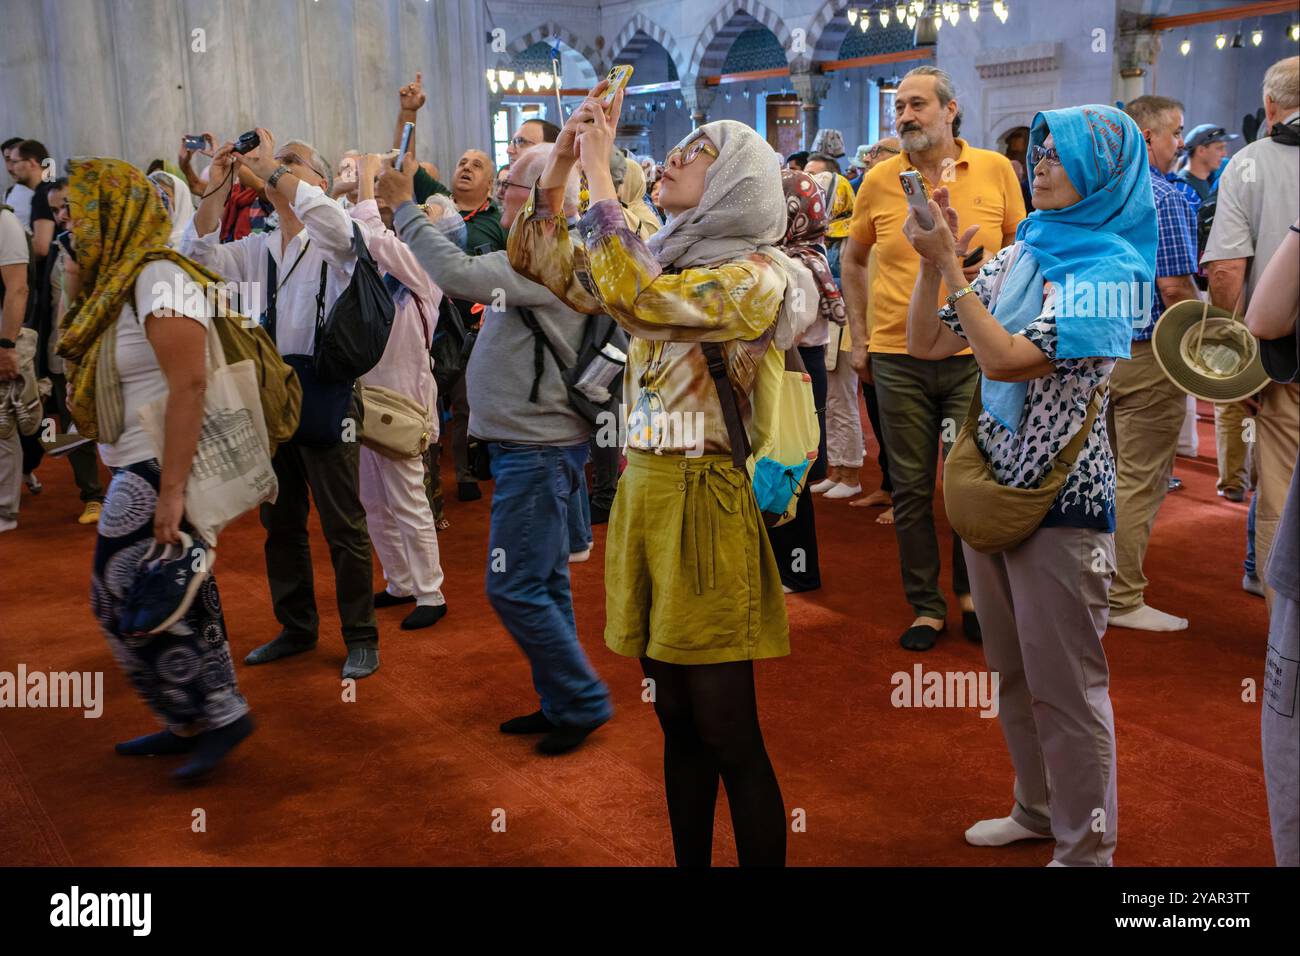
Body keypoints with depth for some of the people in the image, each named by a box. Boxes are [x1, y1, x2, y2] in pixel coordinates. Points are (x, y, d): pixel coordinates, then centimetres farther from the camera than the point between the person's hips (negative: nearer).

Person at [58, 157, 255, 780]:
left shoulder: (158, 279, -15)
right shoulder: (121, 280, 13)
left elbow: (189, 385, -22)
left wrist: (170, 491, -25)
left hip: (162, 474, -9)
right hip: (140, 472, 9)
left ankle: (221, 714, 10)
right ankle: (193, 722, 24)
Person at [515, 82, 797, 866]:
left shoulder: (755, 275, -11)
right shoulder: (666, 262, 12)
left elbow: (635, 298, -27)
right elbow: (539, 260, 14)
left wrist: (600, 175, -18)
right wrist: (563, 157, 3)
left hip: (707, 507, -7)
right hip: (645, 494, 7)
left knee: (728, 738, 1)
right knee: (678, 728, 16)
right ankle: (689, 859, 29)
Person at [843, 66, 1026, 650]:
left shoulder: (996, 170, 1)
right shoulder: (879, 179, 2)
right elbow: (853, 259, 13)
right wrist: (859, 338, 9)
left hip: (976, 354, -1)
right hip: (897, 358, 1)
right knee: (910, 489, 7)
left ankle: (970, 590, 30)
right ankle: (926, 606, 23)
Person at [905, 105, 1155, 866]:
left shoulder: (1108, 269, -13)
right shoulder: (1017, 256, 7)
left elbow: (1006, 358, -24)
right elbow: (928, 344, 7)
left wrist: (949, 262, -20)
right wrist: (933, 262, -5)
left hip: (1060, 499, -7)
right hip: (992, 482, 7)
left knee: (1065, 682, 3)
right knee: (1013, 670, 19)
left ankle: (1086, 846, 19)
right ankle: (1039, 809, 36)